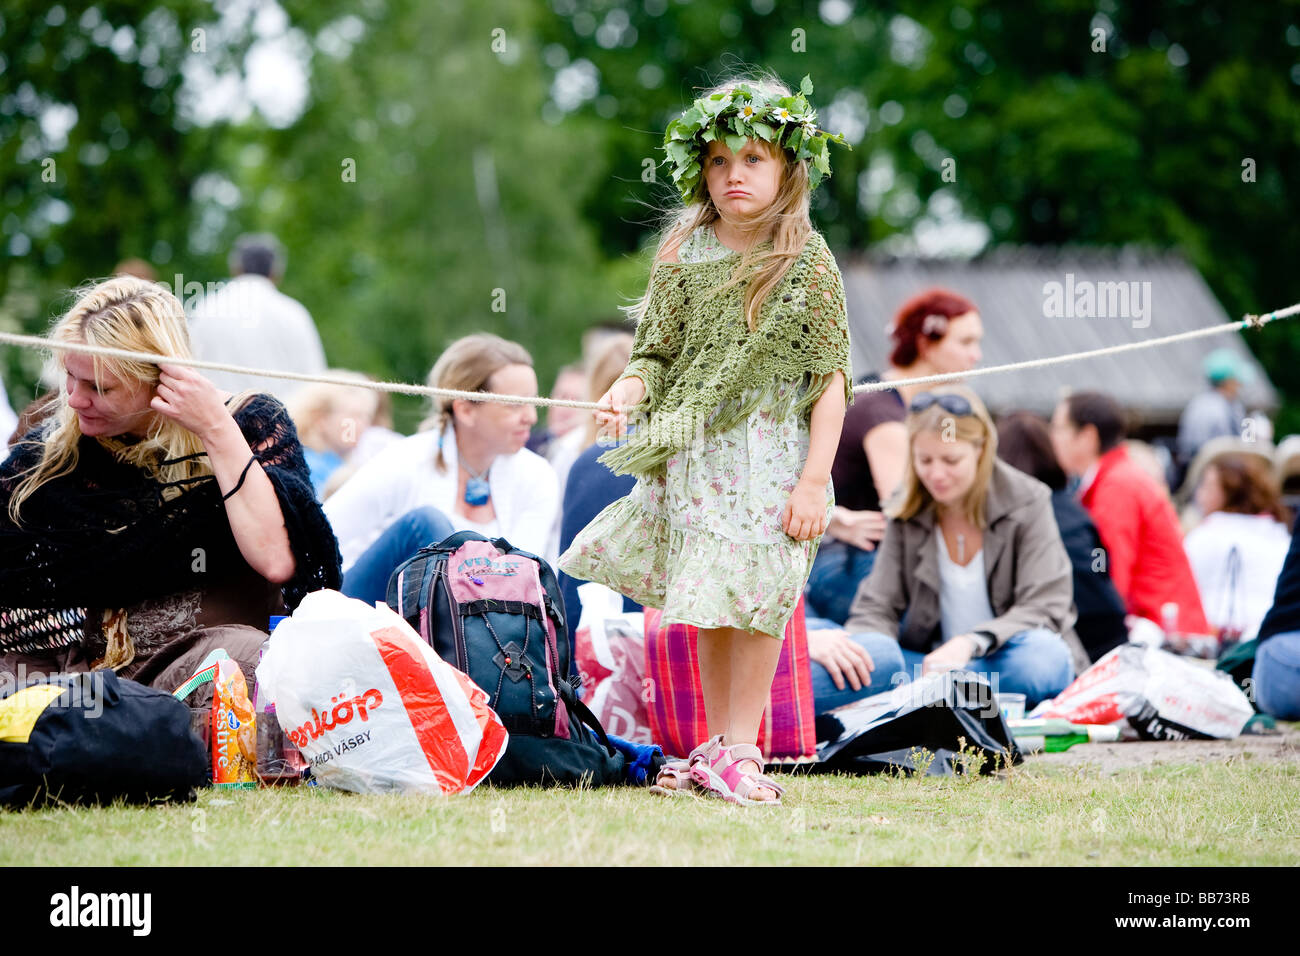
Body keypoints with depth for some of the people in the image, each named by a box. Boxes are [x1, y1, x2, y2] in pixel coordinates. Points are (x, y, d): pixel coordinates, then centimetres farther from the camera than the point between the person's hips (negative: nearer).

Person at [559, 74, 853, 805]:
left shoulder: (808, 262, -6)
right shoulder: (682, 254, 5)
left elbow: (831, 378, -6)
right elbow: (659, 350, 11)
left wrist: (814, 479, -12)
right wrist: (629, 389, -12)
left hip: (771, 454, -4)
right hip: (693, 455, 4)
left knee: (756, 598, -2)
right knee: (709, 605, 11)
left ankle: (742, 750, 6)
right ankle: (715, 744, 21)